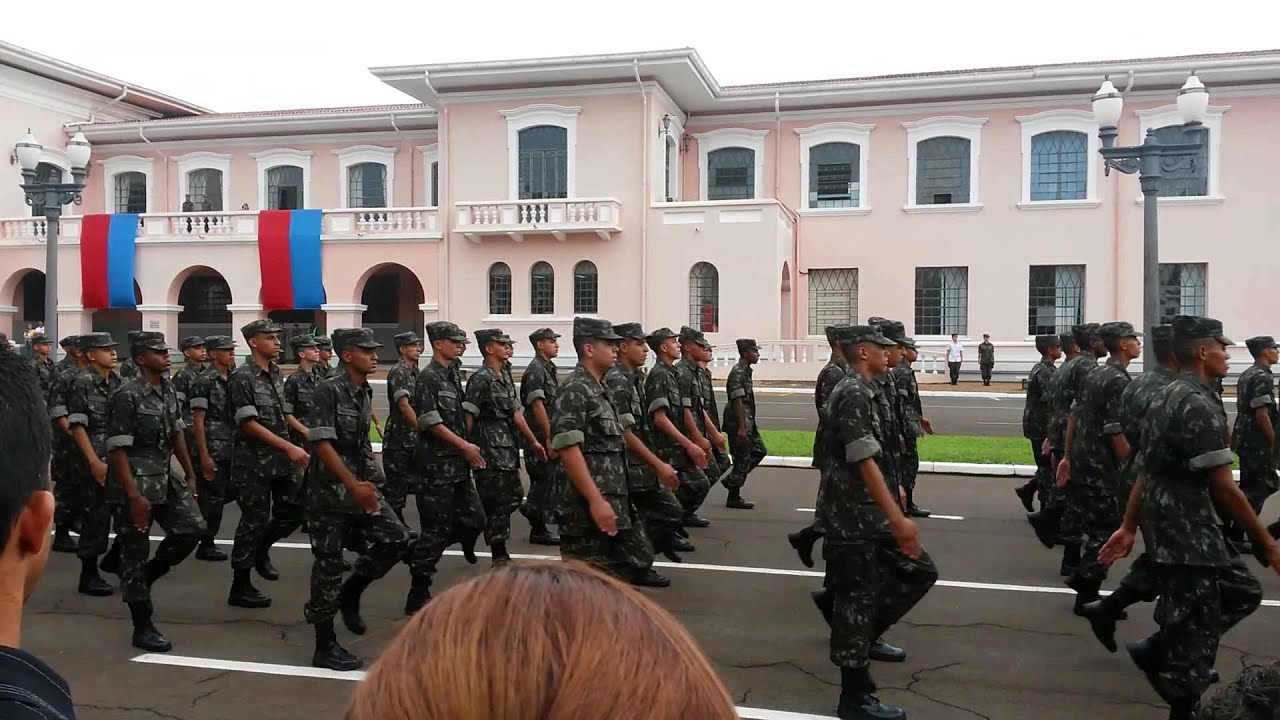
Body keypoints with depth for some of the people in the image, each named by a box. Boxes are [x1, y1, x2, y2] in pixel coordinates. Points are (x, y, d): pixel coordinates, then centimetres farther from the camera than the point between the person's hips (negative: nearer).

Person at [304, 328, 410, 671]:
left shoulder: (365, 392, 9)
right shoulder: (329, 391, -14)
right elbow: (321, 444, -21)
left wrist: (368, 483, 14)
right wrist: (353, 485, -23)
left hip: (362, 487, 7)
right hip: (330, 492, -7)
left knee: (395, 538, -2)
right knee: (329, 565, 0)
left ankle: (350, 593, 20)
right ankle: (325, 648, 12)